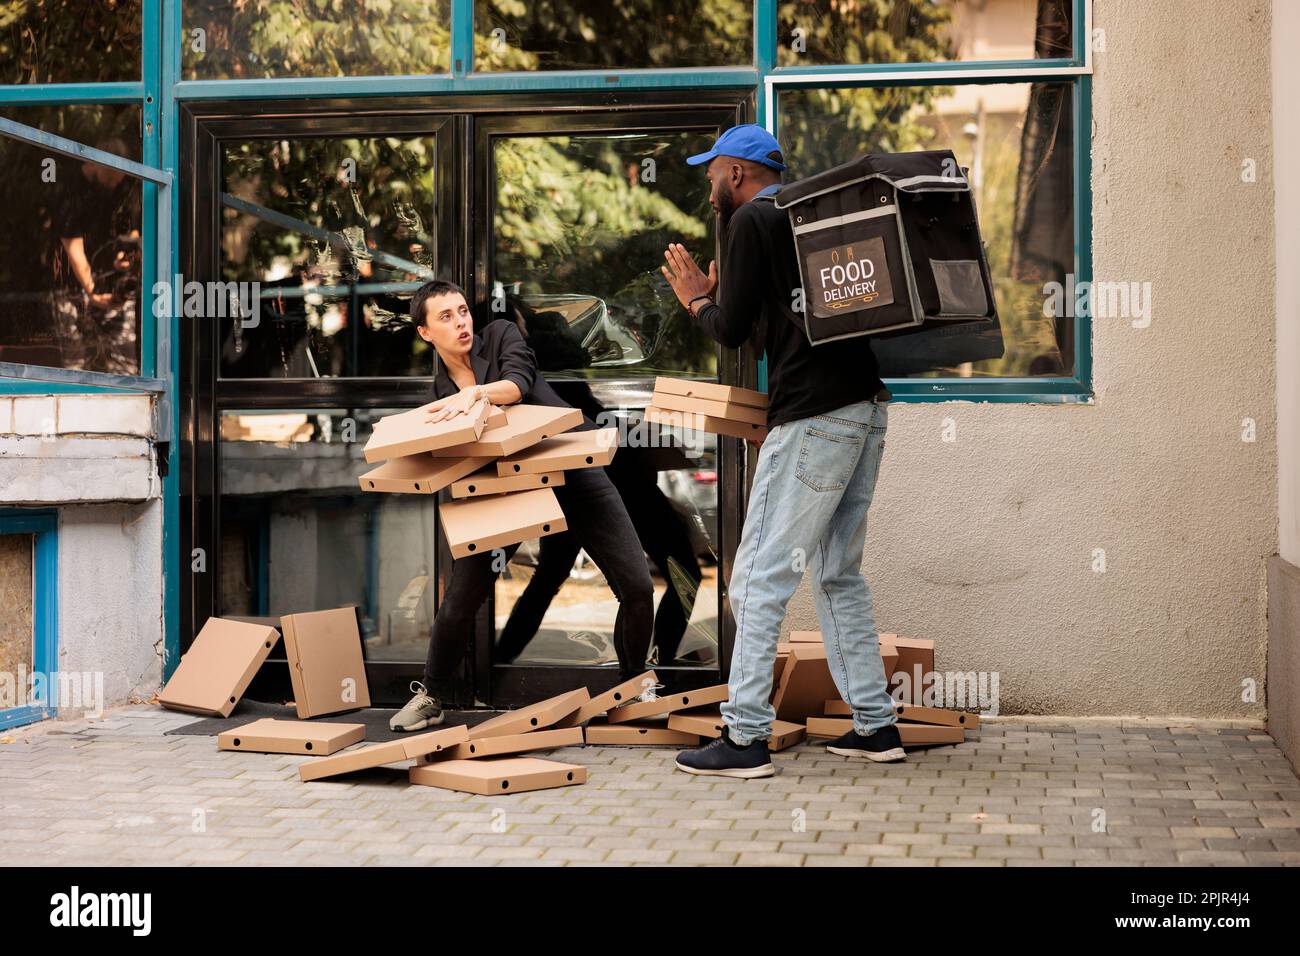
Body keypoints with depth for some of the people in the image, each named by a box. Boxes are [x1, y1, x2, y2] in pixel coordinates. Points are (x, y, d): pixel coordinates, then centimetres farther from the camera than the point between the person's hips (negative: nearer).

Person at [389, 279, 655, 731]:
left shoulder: (501, 336, -1)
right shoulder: (439, 395, 6)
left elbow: (519, 382, -23)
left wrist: (474, 393, -41)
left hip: (572, 468, -1)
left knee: (637, 587, -8)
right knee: (460, 598, -5)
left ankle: (632, 686, 15)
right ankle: (430, 697, 17)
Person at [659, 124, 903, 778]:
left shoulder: (750, 219, -3)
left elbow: (733, 331, -4)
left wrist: (698, 301, 14)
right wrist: (718, 296, 27)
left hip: (813, 416, -9)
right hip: (867, 407, 9)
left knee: (760, 577, -6)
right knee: (839, 574, 15)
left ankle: (745, 738, -7)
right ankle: (875, 724, 16)